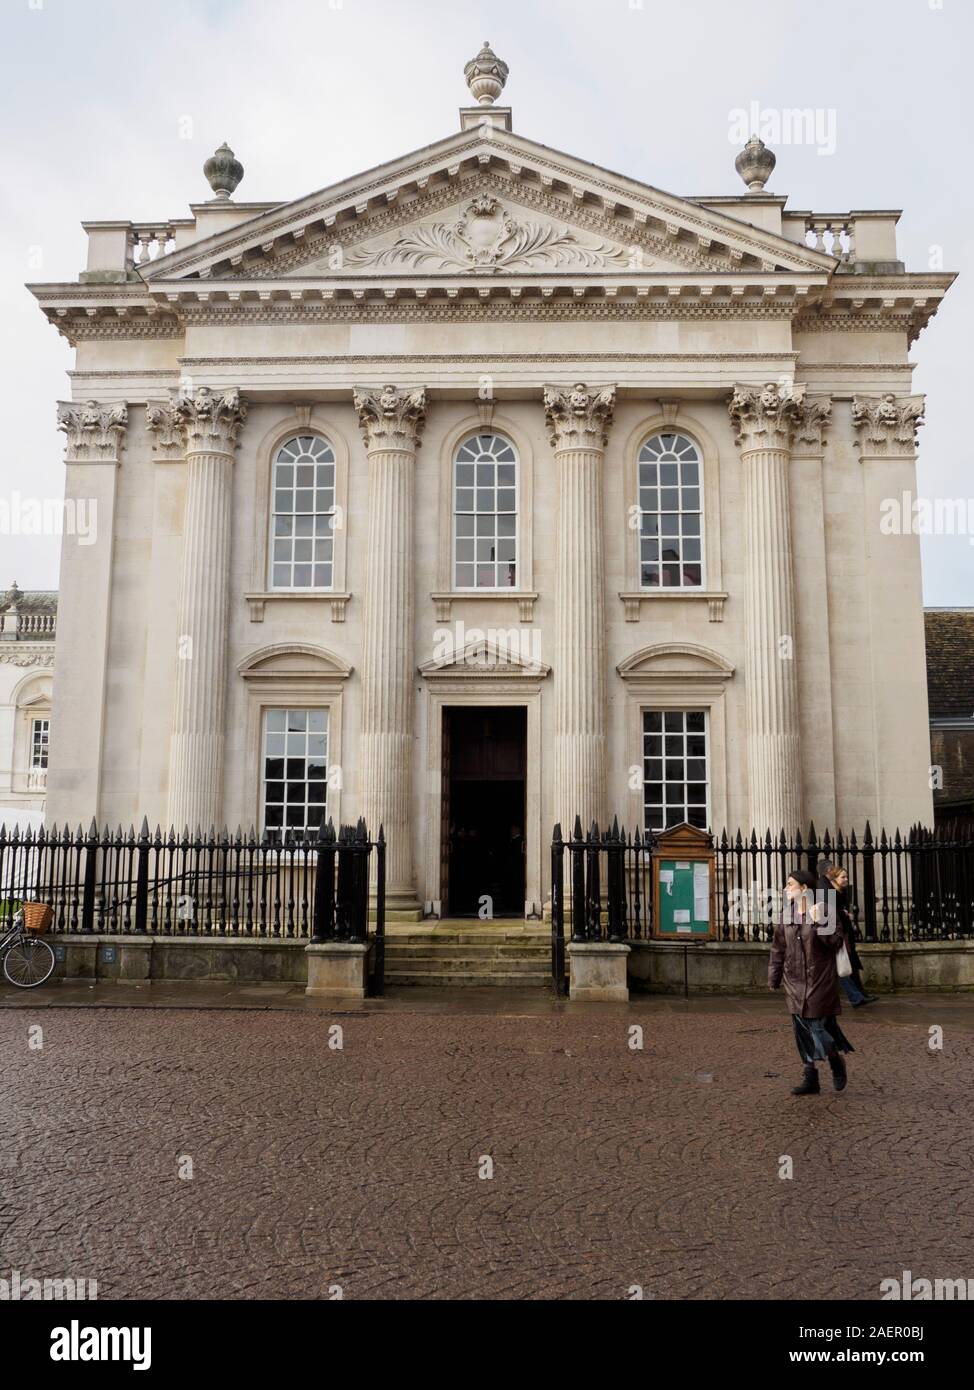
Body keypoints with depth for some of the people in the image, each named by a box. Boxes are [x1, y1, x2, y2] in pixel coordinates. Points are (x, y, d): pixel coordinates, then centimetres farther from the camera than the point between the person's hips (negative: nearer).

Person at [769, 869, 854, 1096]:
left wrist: (817, 922, -26)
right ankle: (810, 1079, 18)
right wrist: (773, 979, 11)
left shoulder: (825, 913, -8)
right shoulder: (786, 916, 7)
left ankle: (836, 1061, 26)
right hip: (795, 984, 5)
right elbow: (778, 950, 11)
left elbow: (836, 943, -16)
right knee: (802, 1031, 8)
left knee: (820, 1026, -4)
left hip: (820, 982, -5)